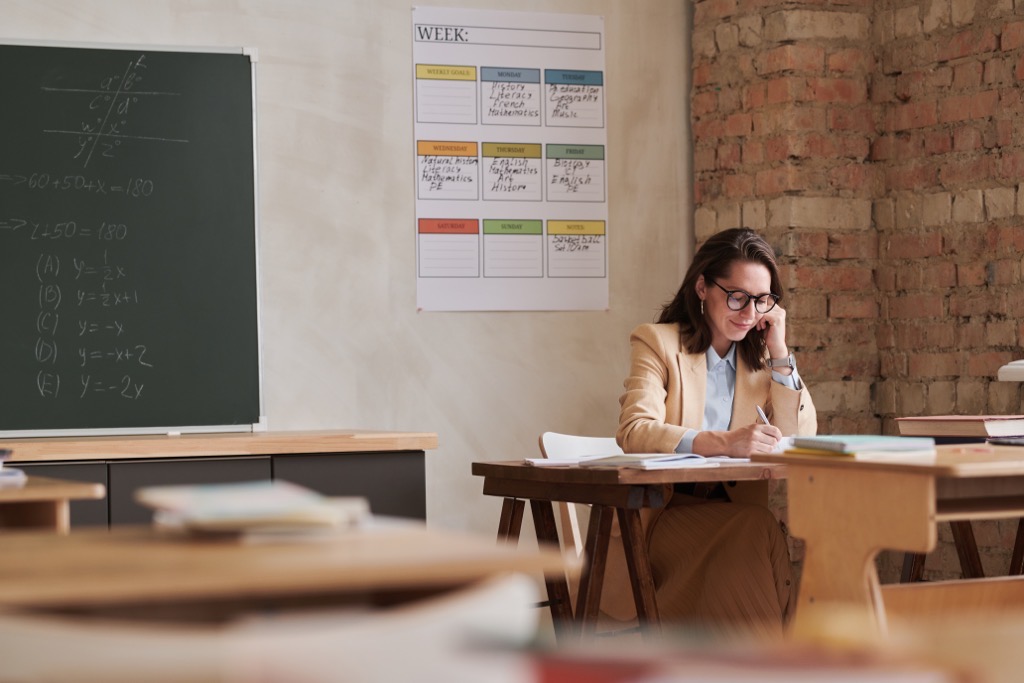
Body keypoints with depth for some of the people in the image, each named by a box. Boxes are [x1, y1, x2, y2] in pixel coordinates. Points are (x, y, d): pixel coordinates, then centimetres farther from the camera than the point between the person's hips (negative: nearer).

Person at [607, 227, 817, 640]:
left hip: (733, 518, 4)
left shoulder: (760, 354, 17)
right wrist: (723, 443, -32)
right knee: (756, 528, -33)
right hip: (660, 519, -4)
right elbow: (634, 431, -17)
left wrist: (779, 352, 0)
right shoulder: (657, 342, 2)